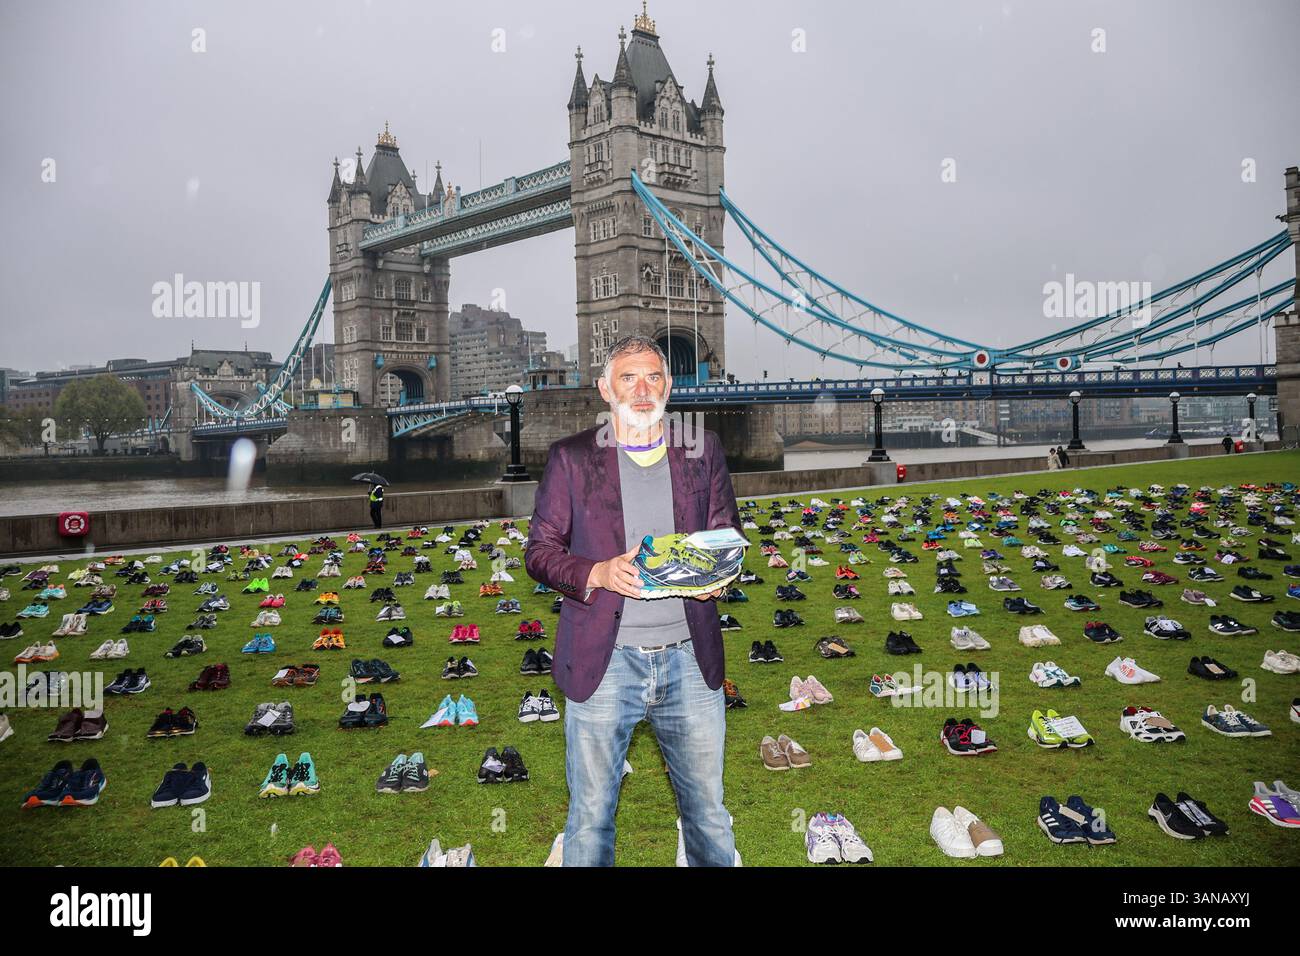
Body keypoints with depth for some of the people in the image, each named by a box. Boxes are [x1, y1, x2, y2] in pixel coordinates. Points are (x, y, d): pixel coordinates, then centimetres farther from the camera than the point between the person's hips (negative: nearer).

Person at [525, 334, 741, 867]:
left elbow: (728, 536, 15)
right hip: (603, 661, -1)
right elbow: (539, 551, 3)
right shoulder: (571, 458, 3)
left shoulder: (703, 451, 10)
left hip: (690, 658, 2)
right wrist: (599, 573, -16)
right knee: (590, 818, 8)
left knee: (708, 814, 13)